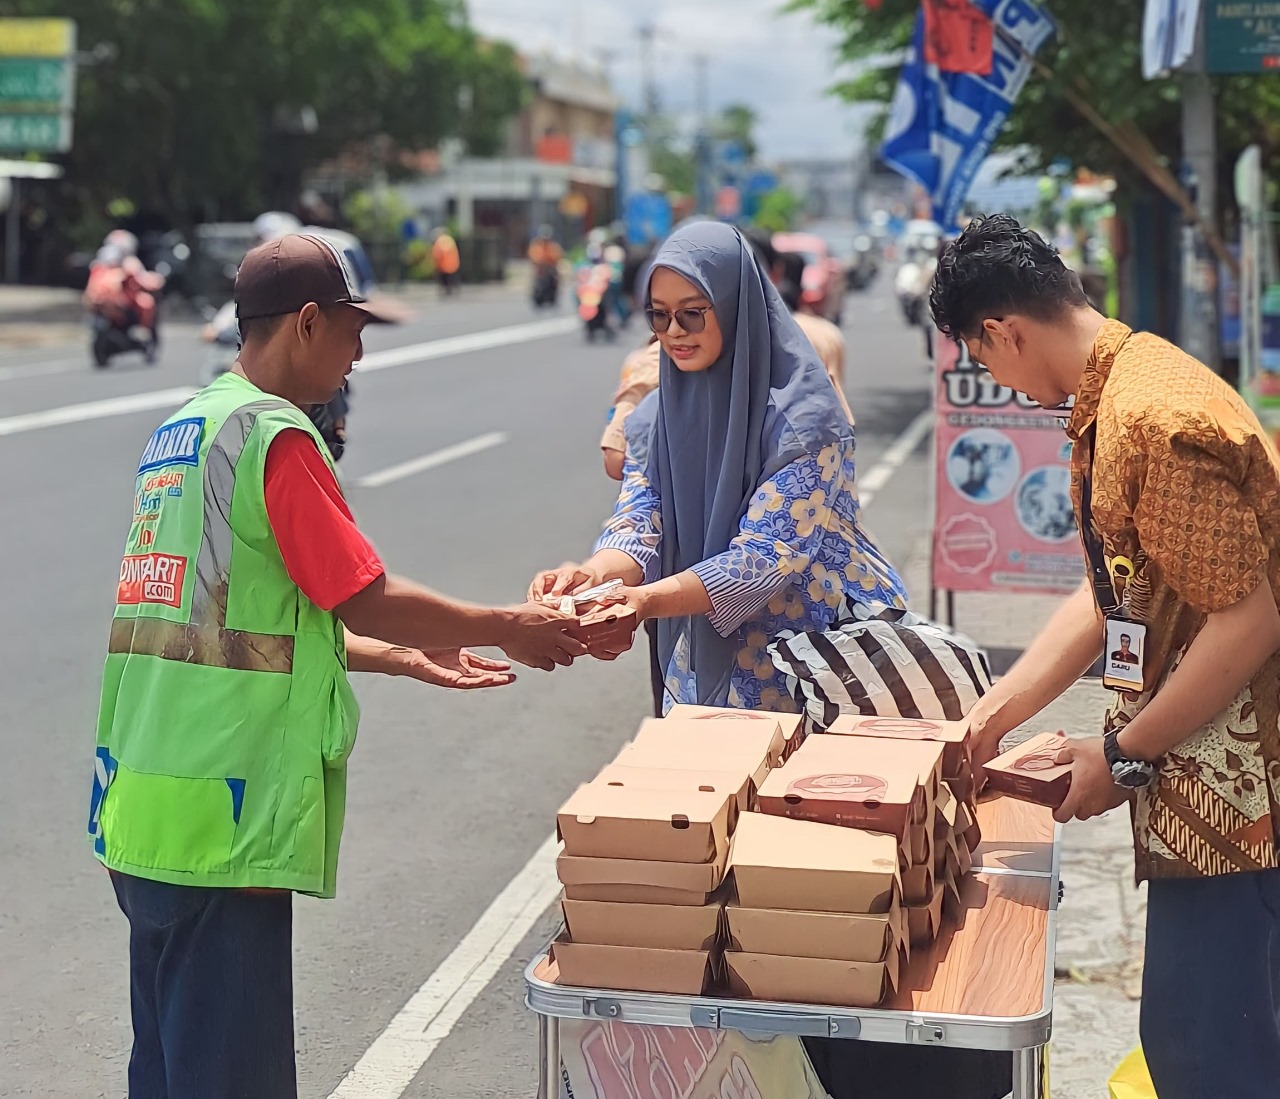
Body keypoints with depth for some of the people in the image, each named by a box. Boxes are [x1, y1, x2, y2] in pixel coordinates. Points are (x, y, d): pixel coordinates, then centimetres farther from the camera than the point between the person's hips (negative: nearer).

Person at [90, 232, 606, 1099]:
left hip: (143, 801, 9)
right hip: (223, 816, -9)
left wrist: (405, 656, 21)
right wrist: (506, 627, 2)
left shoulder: (180, 432, 16)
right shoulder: (276, 435, -13)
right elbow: (366, 598, -12)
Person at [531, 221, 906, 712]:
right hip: (709, 659, 5)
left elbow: (766, 556, -23)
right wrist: (592, 574, -27)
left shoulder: (801, 417, -17)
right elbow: (640, 523, -4)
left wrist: (650, 600, -36)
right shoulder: (656, 415, 2)